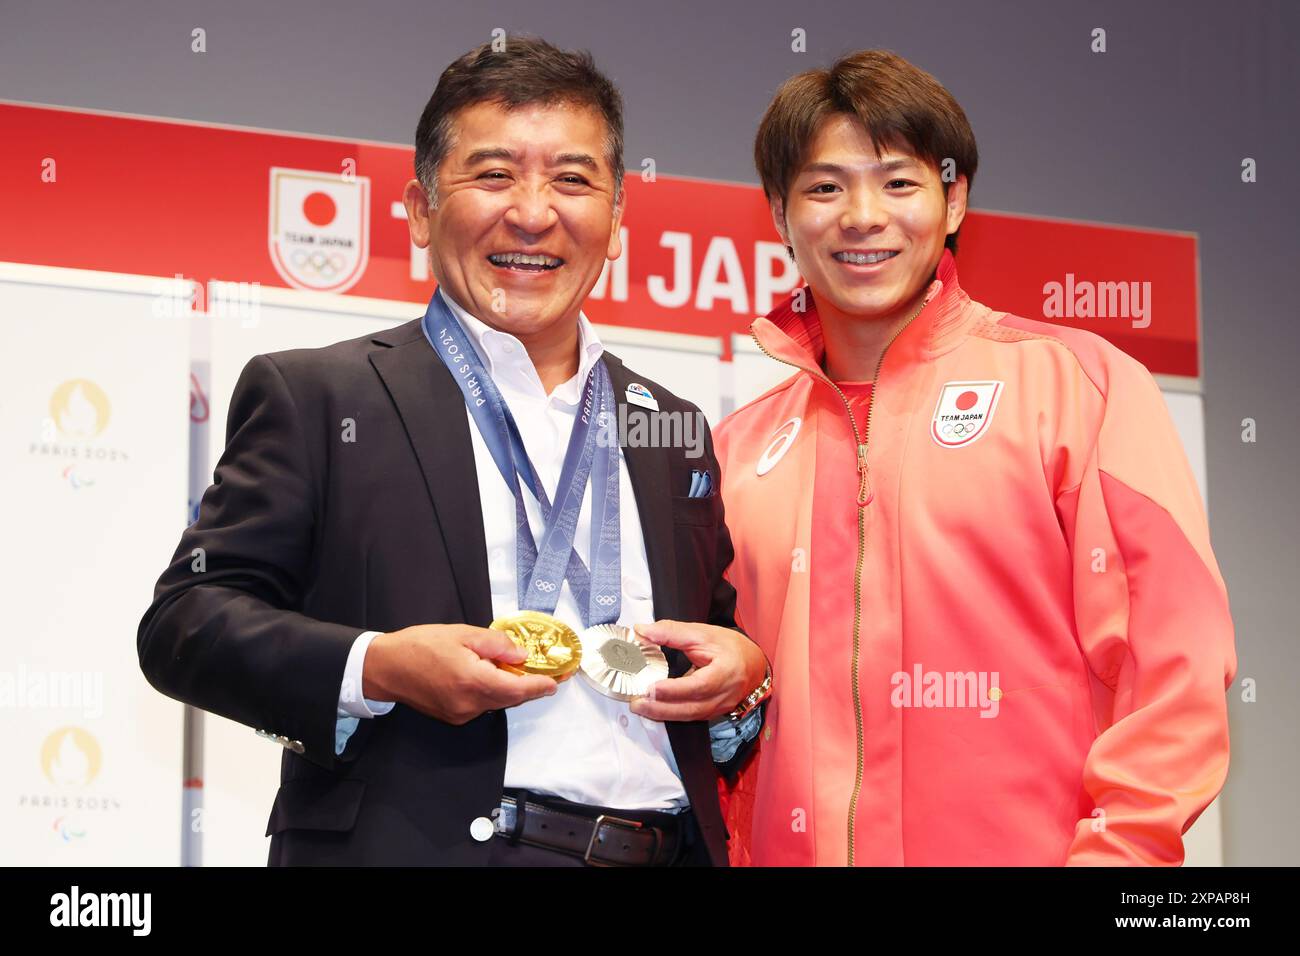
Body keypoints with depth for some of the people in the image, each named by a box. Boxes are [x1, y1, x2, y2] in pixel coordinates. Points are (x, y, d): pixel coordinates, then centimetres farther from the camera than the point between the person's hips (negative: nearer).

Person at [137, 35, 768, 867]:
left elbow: (725, 633, 24)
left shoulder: (674, 430, 17)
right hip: (416, 843, -4)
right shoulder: (314, 395, 5)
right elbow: (183, 622, 0)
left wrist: (743, 674, 2)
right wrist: (374, 669, -14)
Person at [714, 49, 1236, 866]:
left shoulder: (1081, 384, -2)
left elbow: (1172, 667, -8)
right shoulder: (740, 447, 10)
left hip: (1021, 845, -4)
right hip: (790, 849, 4)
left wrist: (1112, 852, -16)